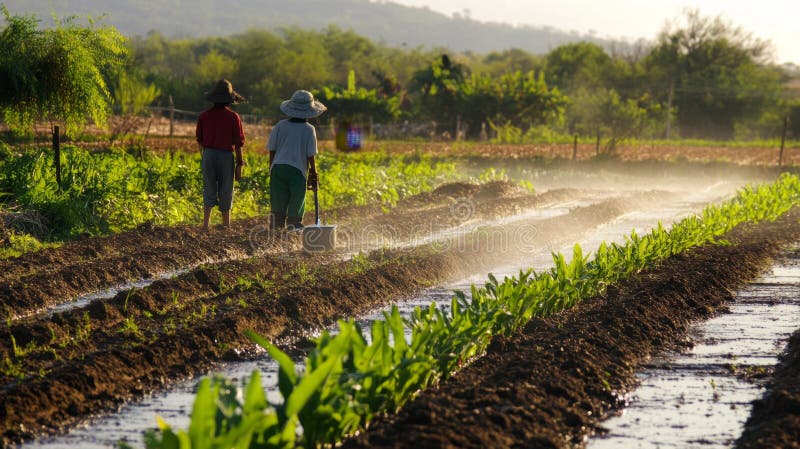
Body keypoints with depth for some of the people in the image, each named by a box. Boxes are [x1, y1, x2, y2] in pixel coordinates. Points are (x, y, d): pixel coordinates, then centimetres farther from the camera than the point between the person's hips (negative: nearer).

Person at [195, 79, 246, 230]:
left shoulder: (204, 115, 0)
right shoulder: (233, 117, -8)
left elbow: (199, 140, 10)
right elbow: (238, 143, -8)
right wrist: (239, 164, -1)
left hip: (208, 155, 2)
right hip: (226, 156, -2)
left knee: (209, 191, 7)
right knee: (225, 193, 9)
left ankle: (205, 223, -5)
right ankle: (226, 225, 18)